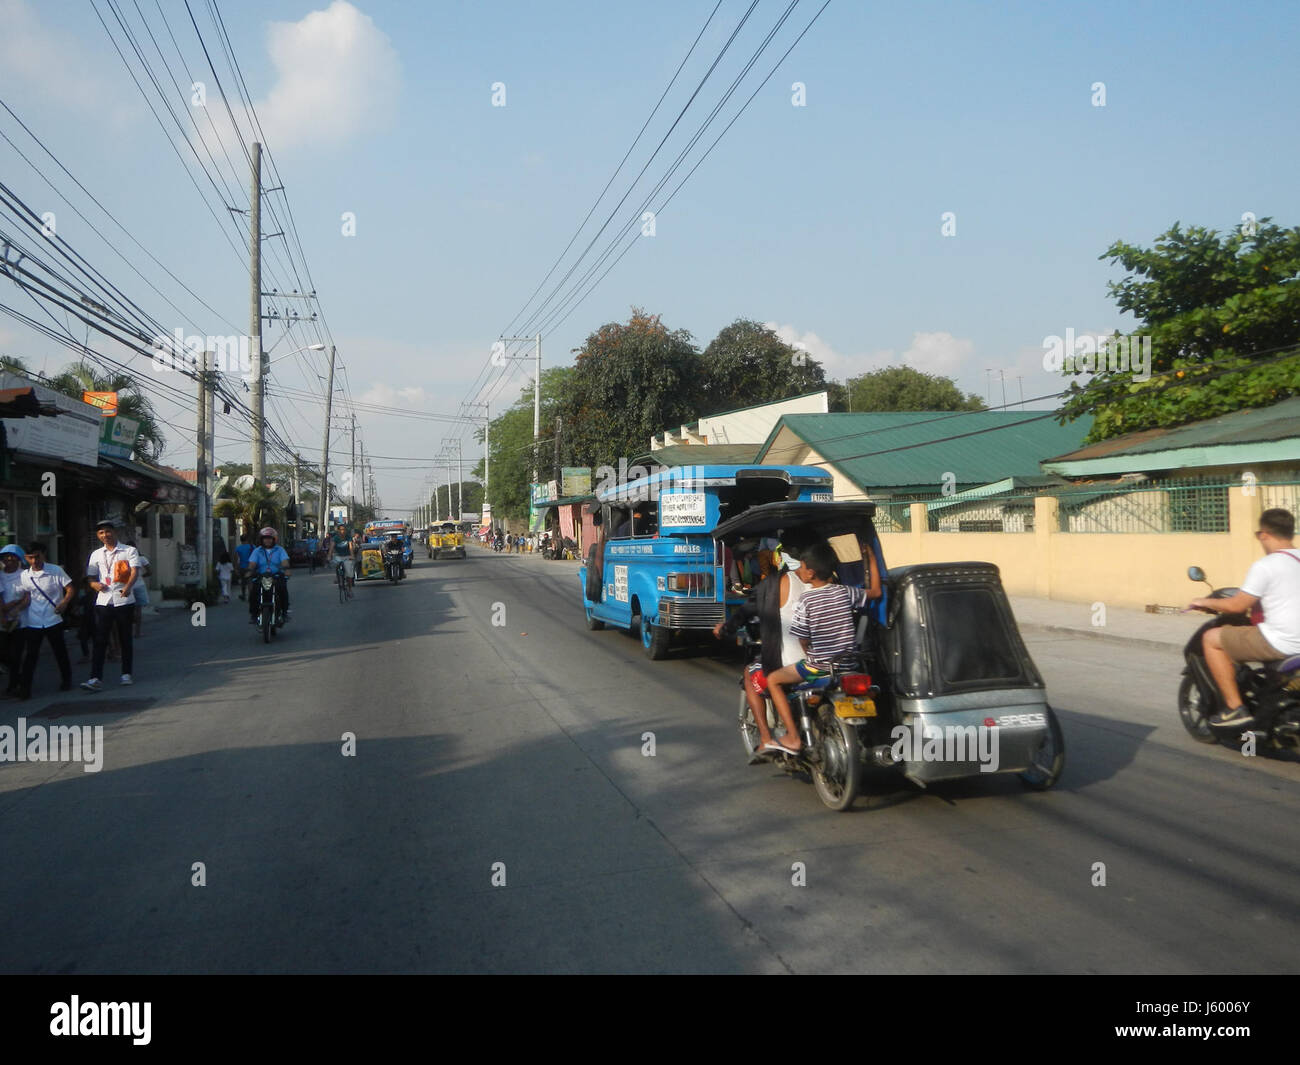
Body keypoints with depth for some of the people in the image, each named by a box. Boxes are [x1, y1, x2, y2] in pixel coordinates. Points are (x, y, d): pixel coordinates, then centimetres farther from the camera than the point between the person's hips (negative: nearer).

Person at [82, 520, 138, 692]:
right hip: (103, 601, 2)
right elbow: (91, 577, 17)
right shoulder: (96, 554, 13)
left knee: (125, 639, 7)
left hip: (124, 600, -2)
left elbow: (135, 571, -13)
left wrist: (128, 587, -33)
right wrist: (95, 584, -9)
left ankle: (126, 674, 18)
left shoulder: (129, 551, 1)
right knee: (100, 640, -4)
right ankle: (96, 678, -8)